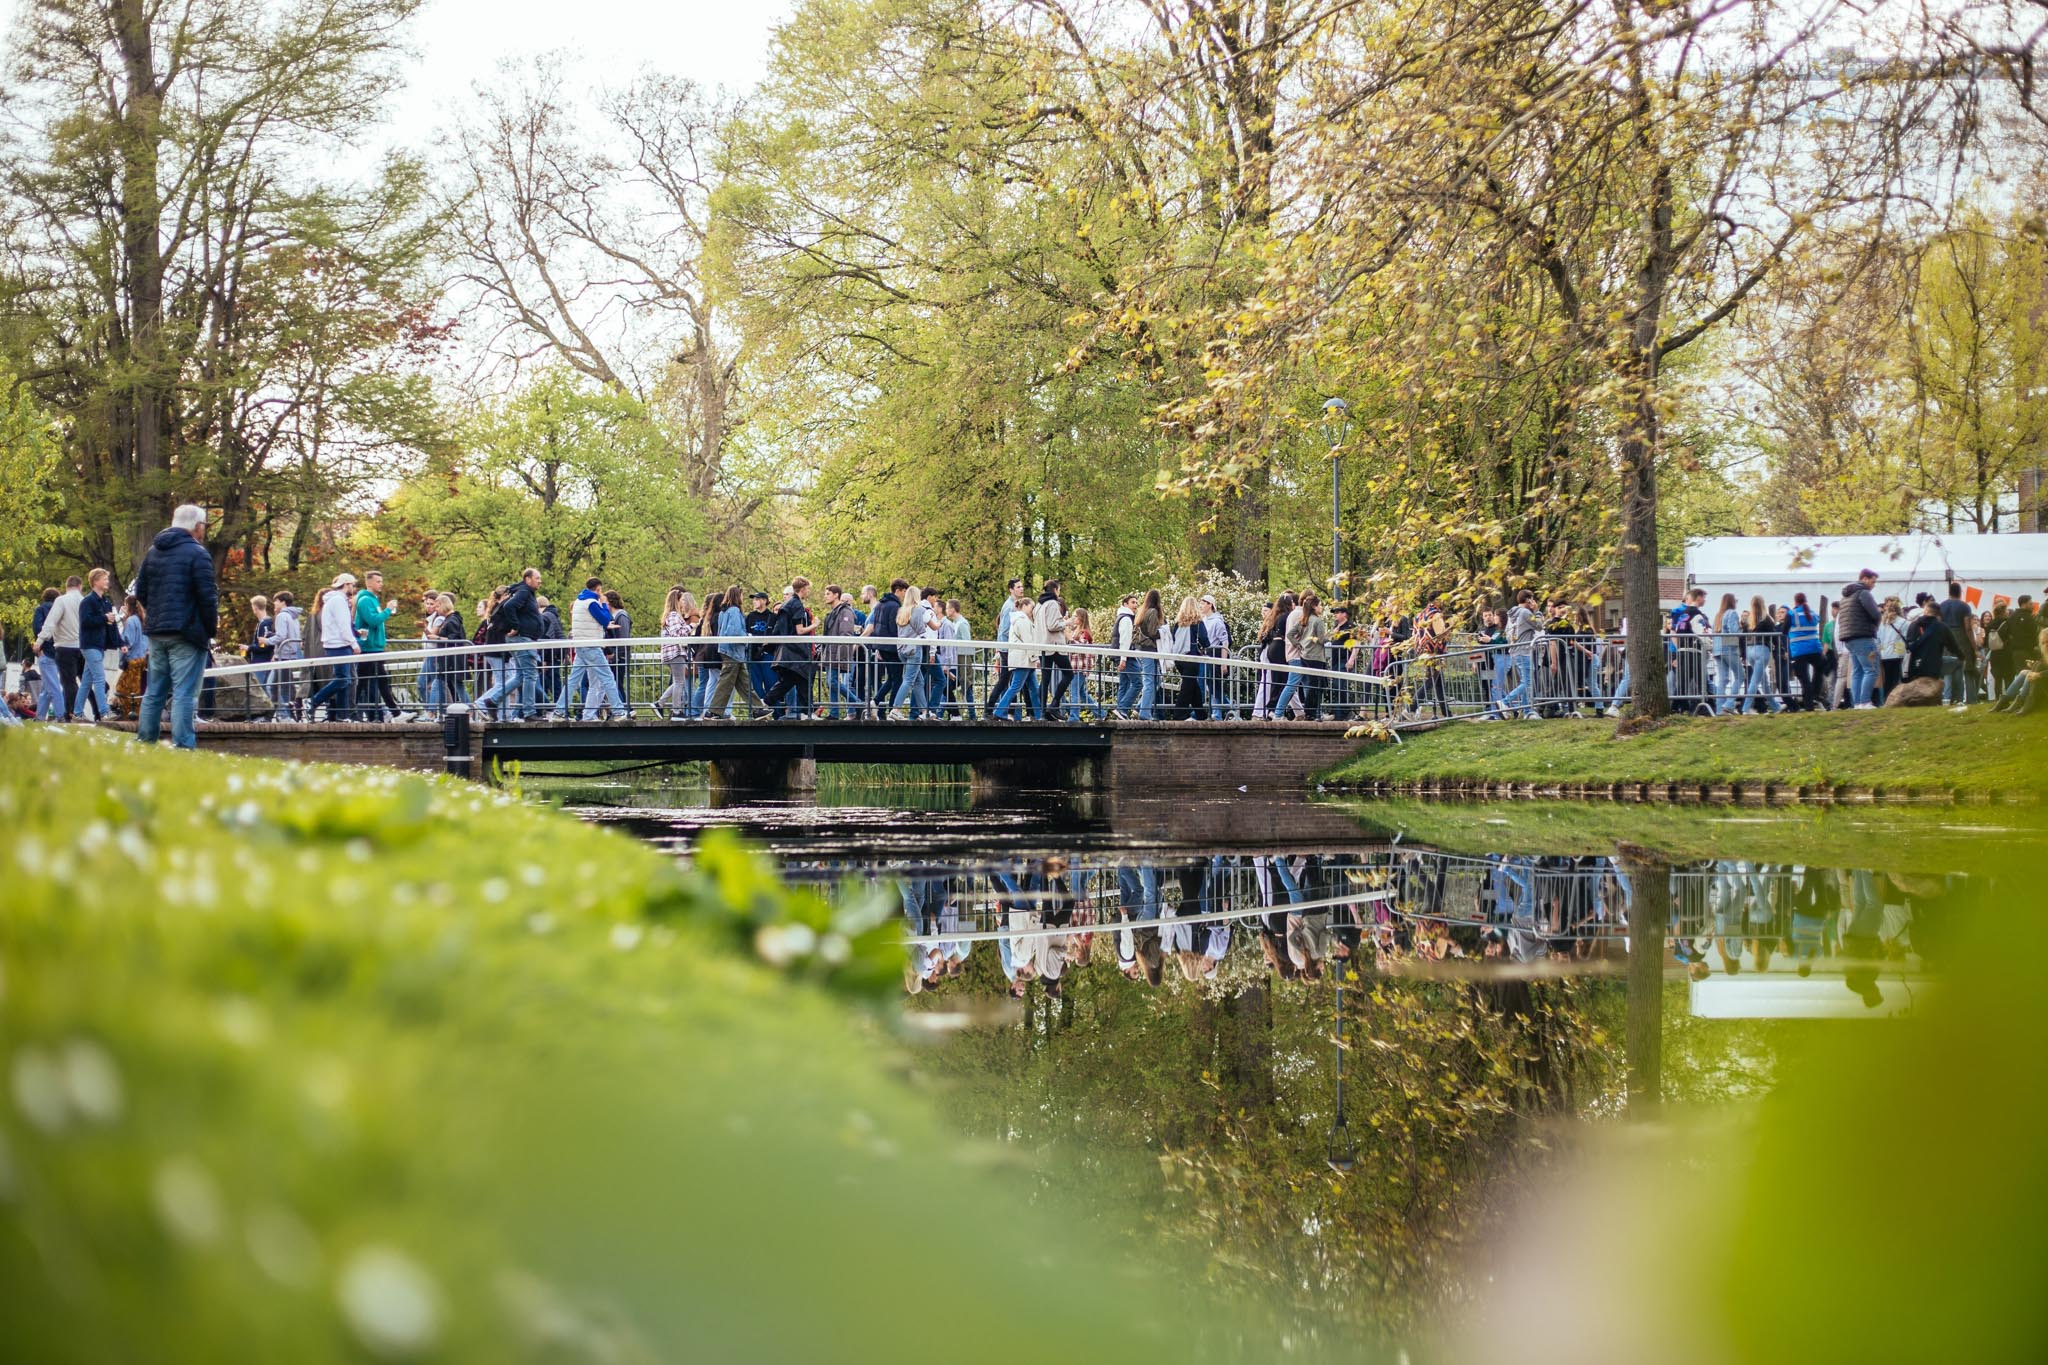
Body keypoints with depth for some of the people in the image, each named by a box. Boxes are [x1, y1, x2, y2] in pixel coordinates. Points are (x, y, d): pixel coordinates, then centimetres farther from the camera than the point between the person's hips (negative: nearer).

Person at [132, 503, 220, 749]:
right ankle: (182, 745, -12)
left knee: (154, 691, 14)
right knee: (185, 693, -8)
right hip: (187, 634, -7)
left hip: (157, 632, 7)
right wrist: (212, 626, -3)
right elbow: (207, 595, -14)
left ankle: (144, 741, 16)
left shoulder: (153, 551, 13)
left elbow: (140, 591, 16)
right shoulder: (196, 553, -10)